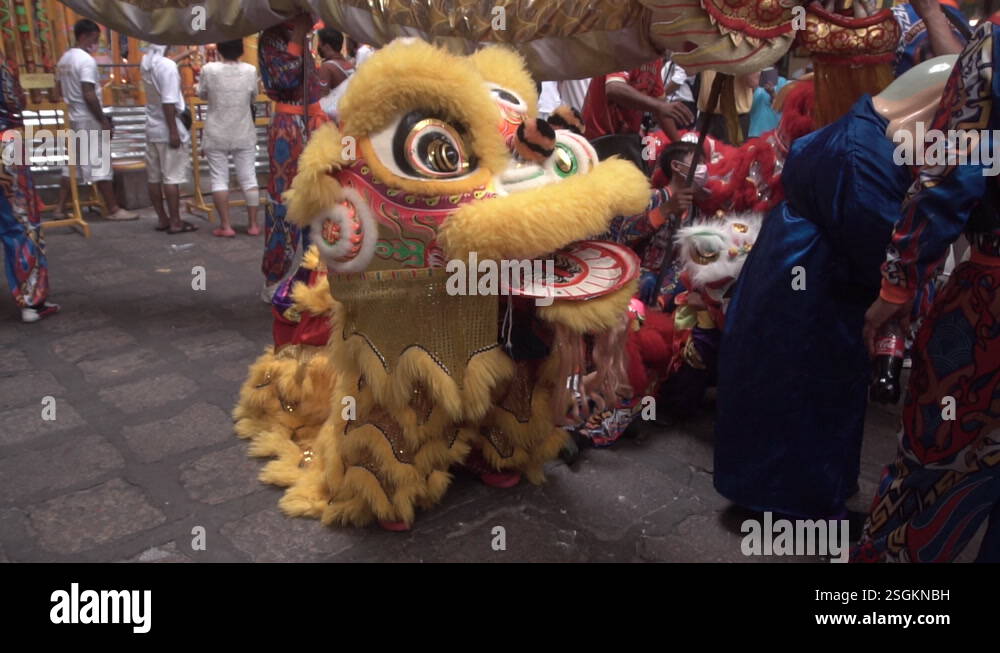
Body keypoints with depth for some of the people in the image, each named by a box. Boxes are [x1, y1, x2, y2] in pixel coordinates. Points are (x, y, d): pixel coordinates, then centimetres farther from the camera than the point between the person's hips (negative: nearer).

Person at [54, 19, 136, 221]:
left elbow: (61, 90, 19)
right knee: (100, 166, -4)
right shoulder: (87, 60, -16)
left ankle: (61, 208, 13)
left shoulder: (64, 59, 13)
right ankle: (113, 210, 0)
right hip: (89, 120, -9)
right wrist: (104, 121, -17)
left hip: (73, 118, 9)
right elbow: (89, 95, -21)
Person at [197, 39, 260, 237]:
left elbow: (202, 94, 5)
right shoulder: (250, 70, -7)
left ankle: (225, 226, 3)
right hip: (244, 135, 1)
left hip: (217, 135, -1)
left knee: (219, 179, 4)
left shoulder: (209, 70, -9)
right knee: (248, 178, 6)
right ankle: (253, 224, 8)